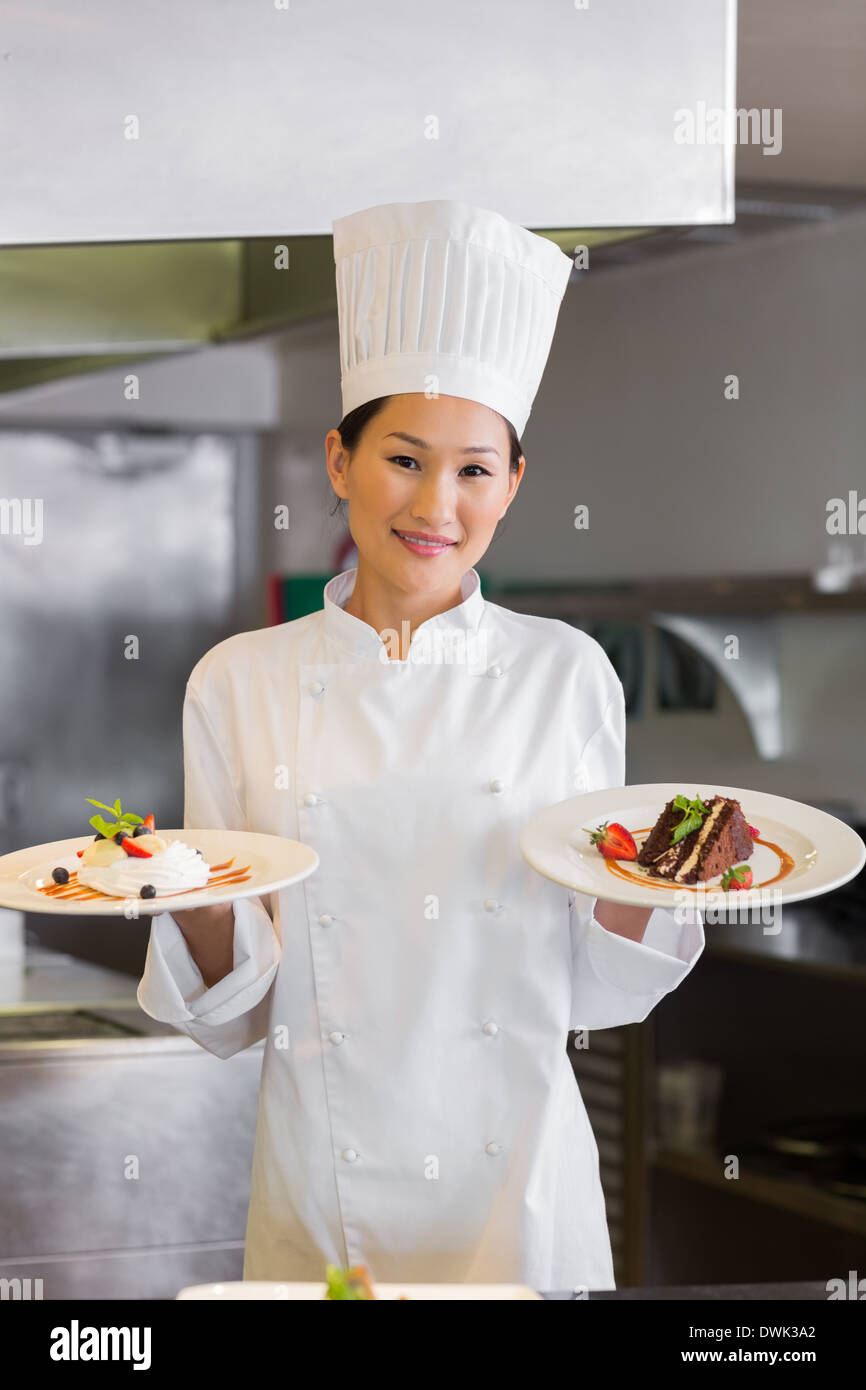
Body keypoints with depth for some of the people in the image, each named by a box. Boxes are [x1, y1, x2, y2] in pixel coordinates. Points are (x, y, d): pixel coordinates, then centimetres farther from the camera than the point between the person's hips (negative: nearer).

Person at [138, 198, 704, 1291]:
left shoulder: (567, 673, -3)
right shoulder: (240, 683, -3)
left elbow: (594, 991, 1)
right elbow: (232, 1018, -1)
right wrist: (198, 908, -20)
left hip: (521, 1189, 0)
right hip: (321, 1196, 0)